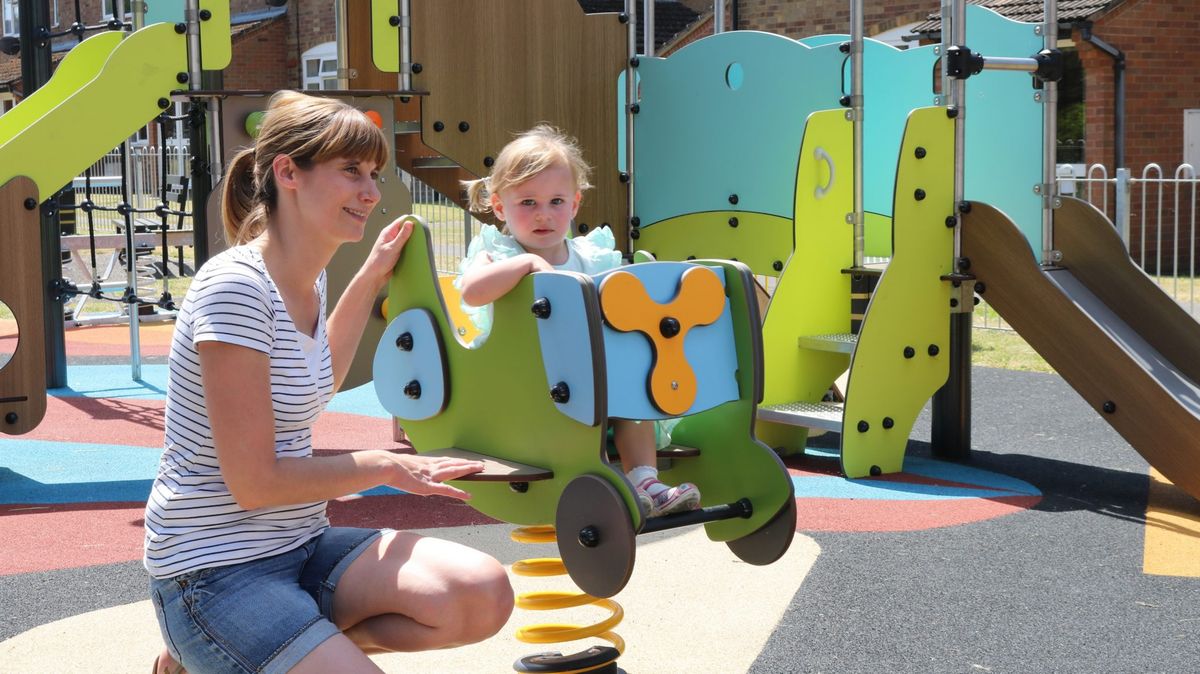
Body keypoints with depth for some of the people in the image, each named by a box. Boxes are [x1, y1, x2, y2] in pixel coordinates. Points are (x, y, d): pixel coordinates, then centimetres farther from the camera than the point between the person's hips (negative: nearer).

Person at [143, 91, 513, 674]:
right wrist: (384, 467, -9)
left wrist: (369, 280, 23)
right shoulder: (235, 287, -19)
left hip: (302, 546, 9)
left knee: (484, 594, -13)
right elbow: (254, 481, -20)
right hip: (217, 572, -9)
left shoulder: (308, 283, 7)